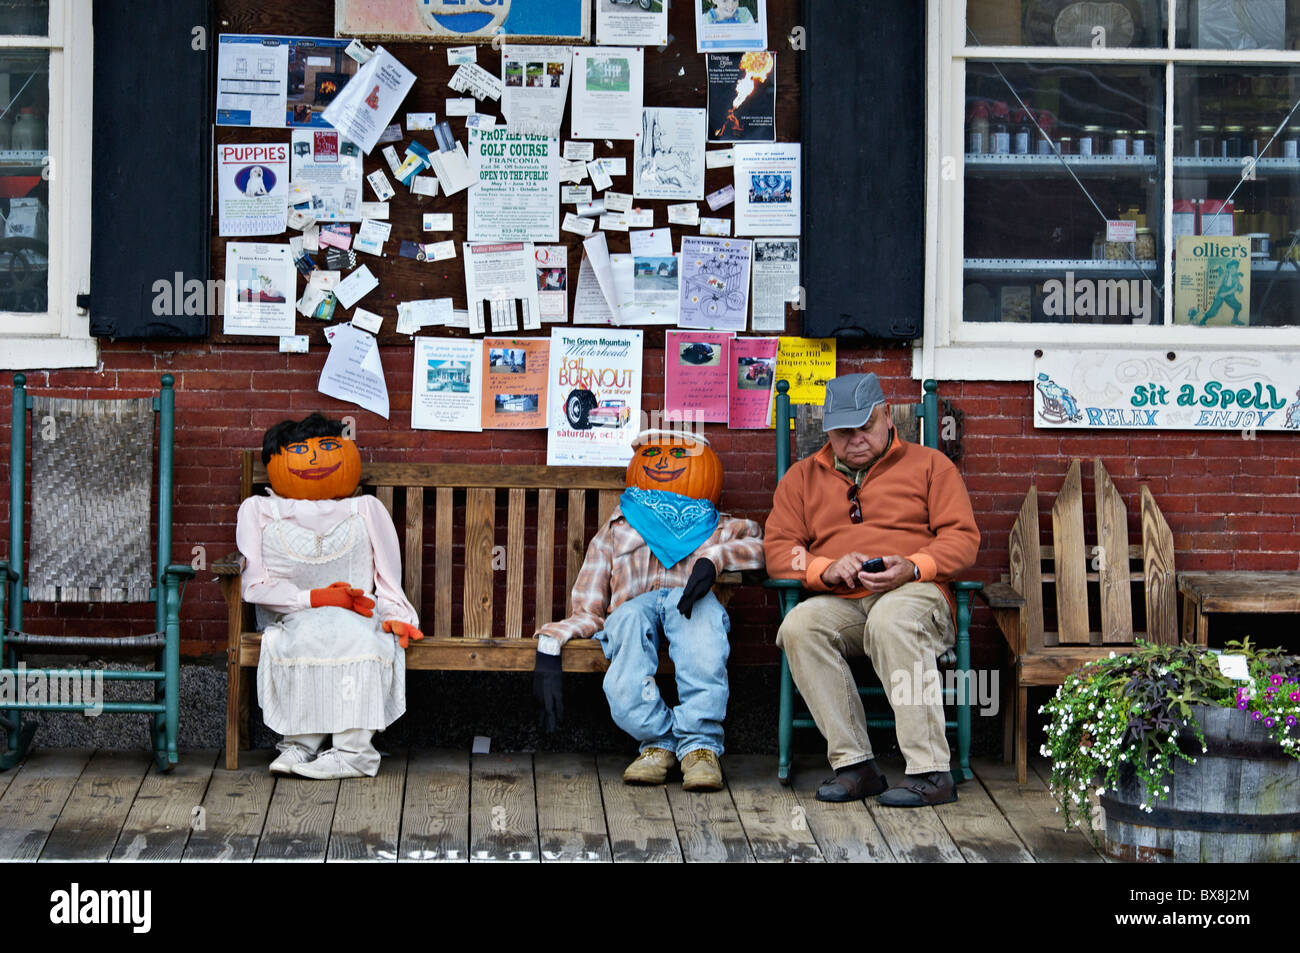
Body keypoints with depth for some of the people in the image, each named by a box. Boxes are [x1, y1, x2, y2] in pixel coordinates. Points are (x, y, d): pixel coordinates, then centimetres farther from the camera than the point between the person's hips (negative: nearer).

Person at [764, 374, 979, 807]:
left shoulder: (930, 465, 16)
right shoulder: (803, 476, 22)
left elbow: (962, 537, 6)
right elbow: (777, 549, 12)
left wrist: (912, 567, -14)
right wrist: (826, 569, -10)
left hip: (914, 594, -2)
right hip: (839, 604, 3)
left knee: (890, 620, -39)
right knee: (799, 626, -33)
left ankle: (930, 771, -40)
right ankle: (853, 764, -29)